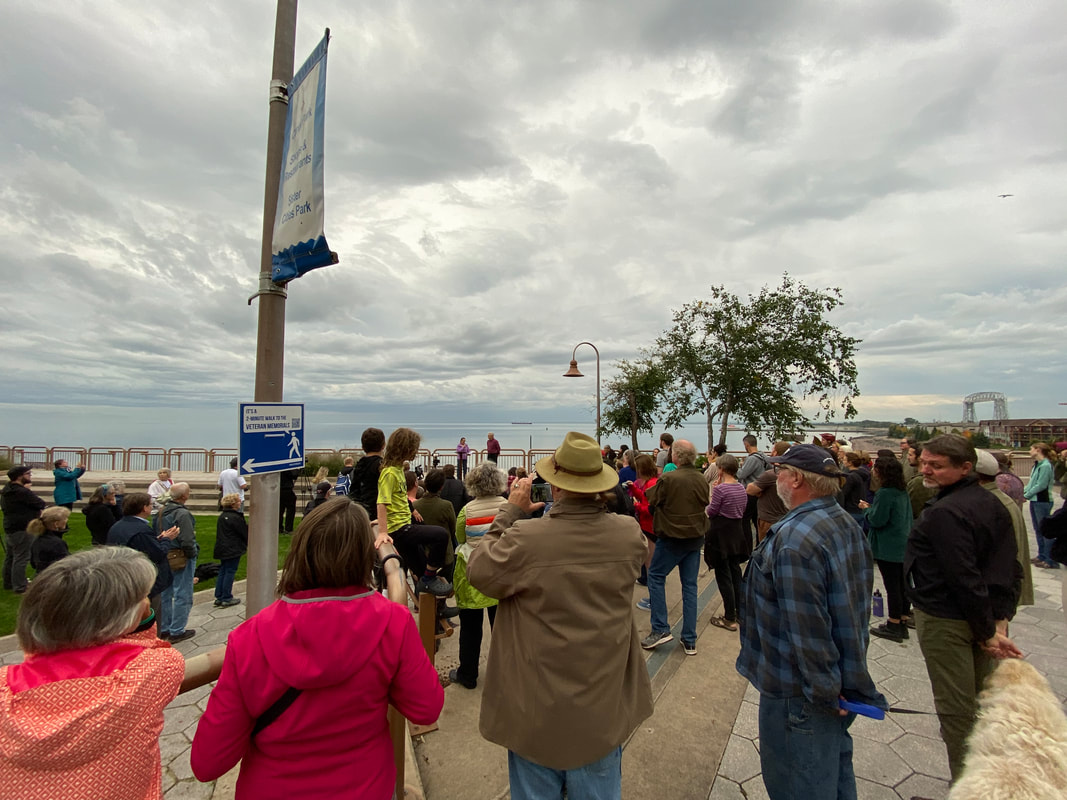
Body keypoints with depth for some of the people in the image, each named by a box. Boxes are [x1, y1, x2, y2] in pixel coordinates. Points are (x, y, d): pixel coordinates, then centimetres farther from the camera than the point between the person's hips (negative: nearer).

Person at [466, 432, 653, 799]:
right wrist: (594, 505, 5)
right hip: (603, 705, 3)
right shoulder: (630, 533, -15)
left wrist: (510, 512, -7)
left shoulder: (525, 538, -27)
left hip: (538, 708, -3)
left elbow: (478, 573, -10)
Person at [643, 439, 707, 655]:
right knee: (690, 585, 11)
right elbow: (705, 506, 11)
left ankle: (660, 629, 7)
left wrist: (650, 490, 11)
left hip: (672, 536, -6)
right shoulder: (702, 479, -2)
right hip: (696, 537, 6)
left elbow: (653, 503, -8)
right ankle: (689, 641, 17)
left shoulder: (668, 479, -21)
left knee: (655, 577, 11)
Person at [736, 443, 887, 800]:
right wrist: (849, 676, 20)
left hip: (800, 693, -9)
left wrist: (823, 691, -16)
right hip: (844, 680, 9)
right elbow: (856, 604, 12)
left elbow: (806, 626, -29)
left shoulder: (794, 539, -30)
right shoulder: (848, 524, 2)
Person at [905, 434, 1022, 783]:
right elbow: (1011, 568, 7)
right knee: (979, 703, 22)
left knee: (956, 709, 4)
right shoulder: (993, 503, 6)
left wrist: (988, 632, -13)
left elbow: (965, 579, -25)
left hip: (945, 620, -9)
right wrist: (999, 621, 3)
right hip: (984, 618, 9)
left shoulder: (944, 513, -24)